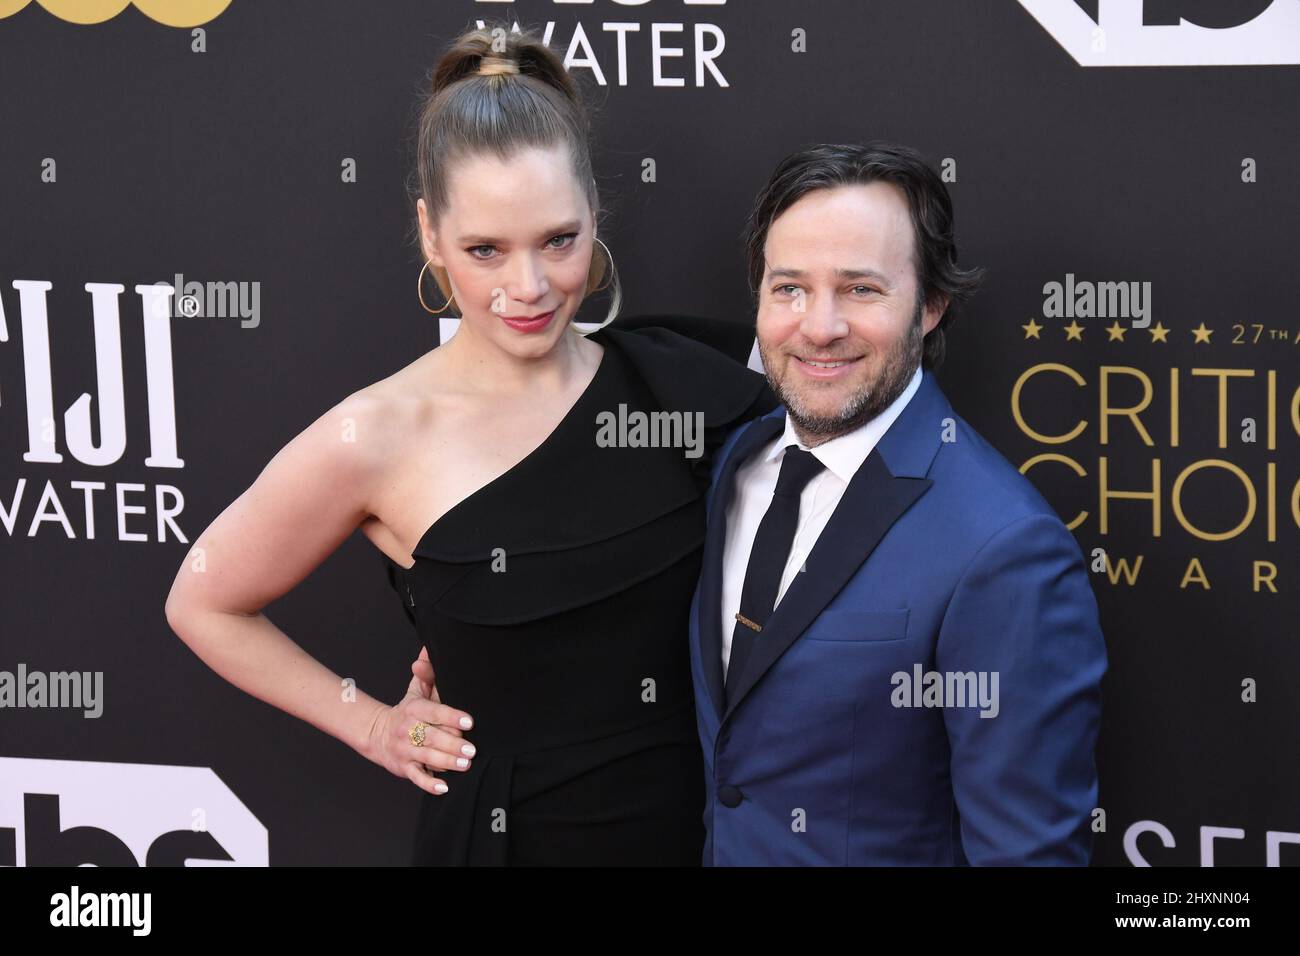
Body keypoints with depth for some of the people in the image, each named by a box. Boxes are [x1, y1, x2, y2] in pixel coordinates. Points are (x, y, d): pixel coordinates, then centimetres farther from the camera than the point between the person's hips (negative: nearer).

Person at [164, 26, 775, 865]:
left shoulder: (674, 381, -7)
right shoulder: (377, 440, -14)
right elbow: (205, 606, 0)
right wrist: (370, 726, 0)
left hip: (706, 823, 3)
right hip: (503, 832, -3)